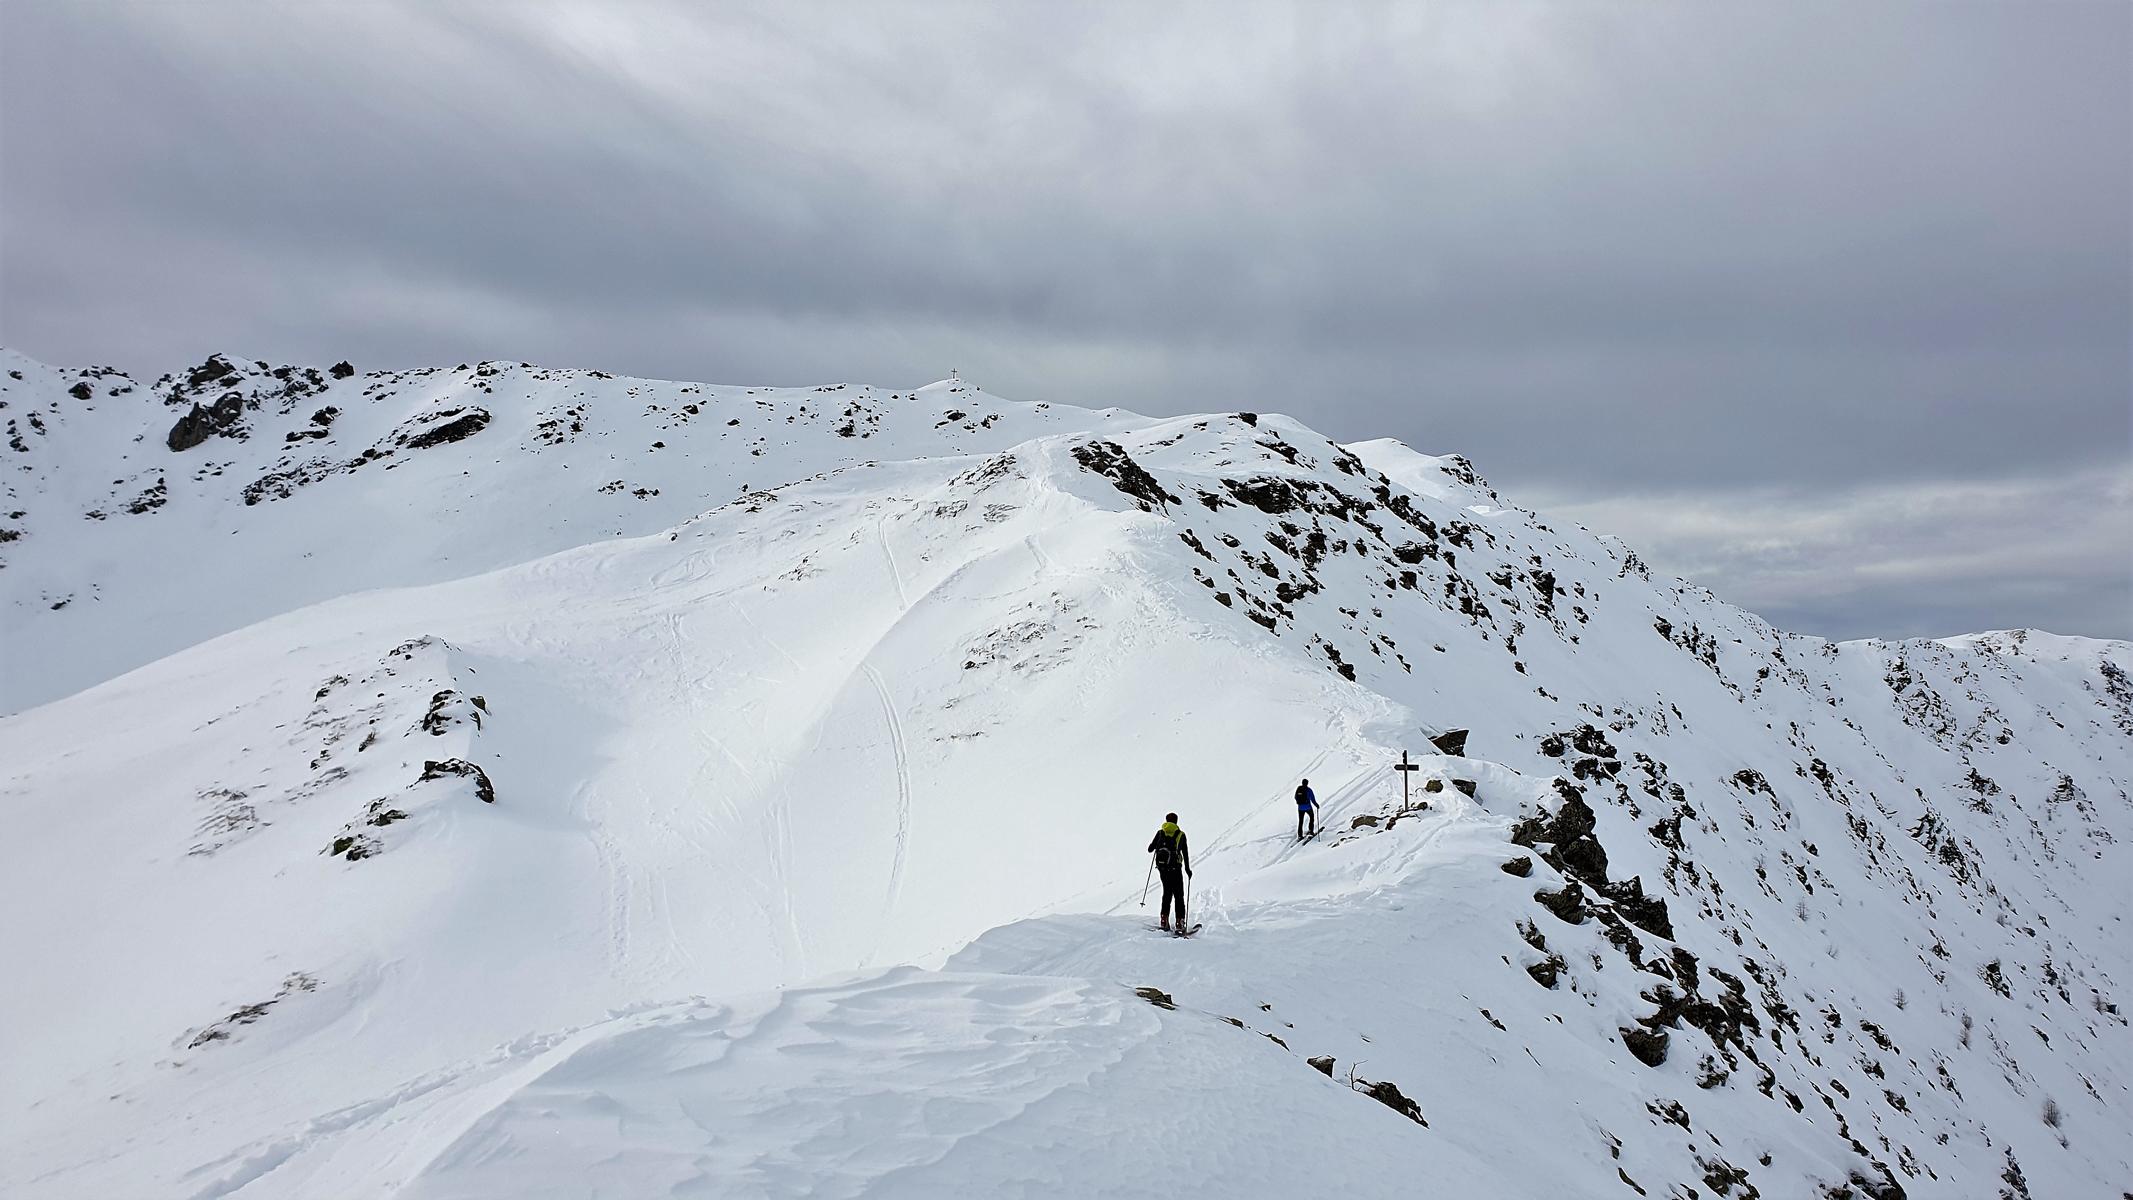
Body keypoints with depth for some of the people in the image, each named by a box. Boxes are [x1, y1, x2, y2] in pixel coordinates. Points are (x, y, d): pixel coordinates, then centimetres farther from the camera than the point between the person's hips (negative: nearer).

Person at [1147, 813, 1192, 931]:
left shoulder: (1160, 833, 7)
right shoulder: (1181, 835, 2)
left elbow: (1150, 849, 10)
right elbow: (1185, 853, 0)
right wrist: (1187, 869, 8)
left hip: (1162, 867, 3)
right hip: (1175, 868, -3)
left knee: (1167, 892, 16)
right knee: (1179, 895, 6)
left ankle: (1165, 918, 6)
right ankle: (1180, 920, -1)